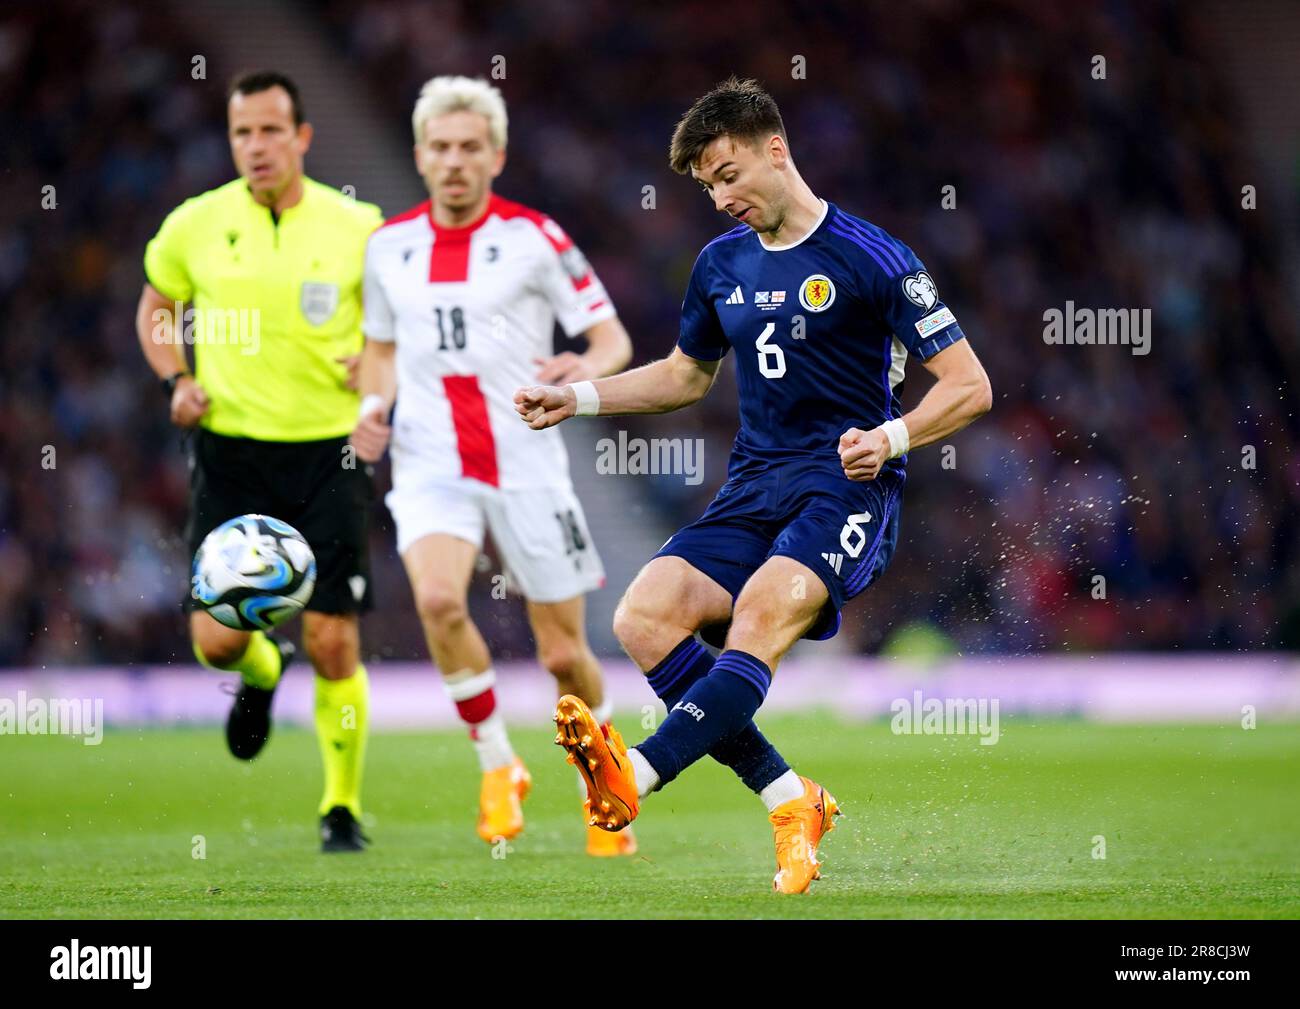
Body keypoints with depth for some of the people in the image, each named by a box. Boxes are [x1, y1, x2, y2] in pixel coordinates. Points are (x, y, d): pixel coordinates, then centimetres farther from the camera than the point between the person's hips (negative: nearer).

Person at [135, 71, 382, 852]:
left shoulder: (359, 229, -3)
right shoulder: (196, 226, 1)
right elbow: (157, 305, 18)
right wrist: (176, 380, 2)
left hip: (329, 453, -1)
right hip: (232, 450, 1)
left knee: (334, 643, -5)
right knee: (216, 638, -4)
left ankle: (344, 805, 12)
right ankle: (261, 673, 34)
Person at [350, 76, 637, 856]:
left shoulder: (534, 237, -4)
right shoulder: (389, 246, 7)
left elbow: (613, 338, -3)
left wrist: (585, 368, -26)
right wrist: (375, 405, 2)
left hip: (526, 466, -2)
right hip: (431, 467, 2)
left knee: (565, 654, 3)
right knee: (438, 600, -27)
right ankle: (499, 767, -8)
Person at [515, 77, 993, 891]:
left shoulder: (871, 259, -6)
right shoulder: (721, 265, 14)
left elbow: (970, 386, -6)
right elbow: (687, 375, 32)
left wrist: (890, 438, -24)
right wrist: (577, 398, 20)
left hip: (847, 489, -7)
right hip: (754, 487, 7)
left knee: (762, 610, -34)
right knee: (645, 617, -17)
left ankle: (634, 777, -52)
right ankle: (791, 801, -14)